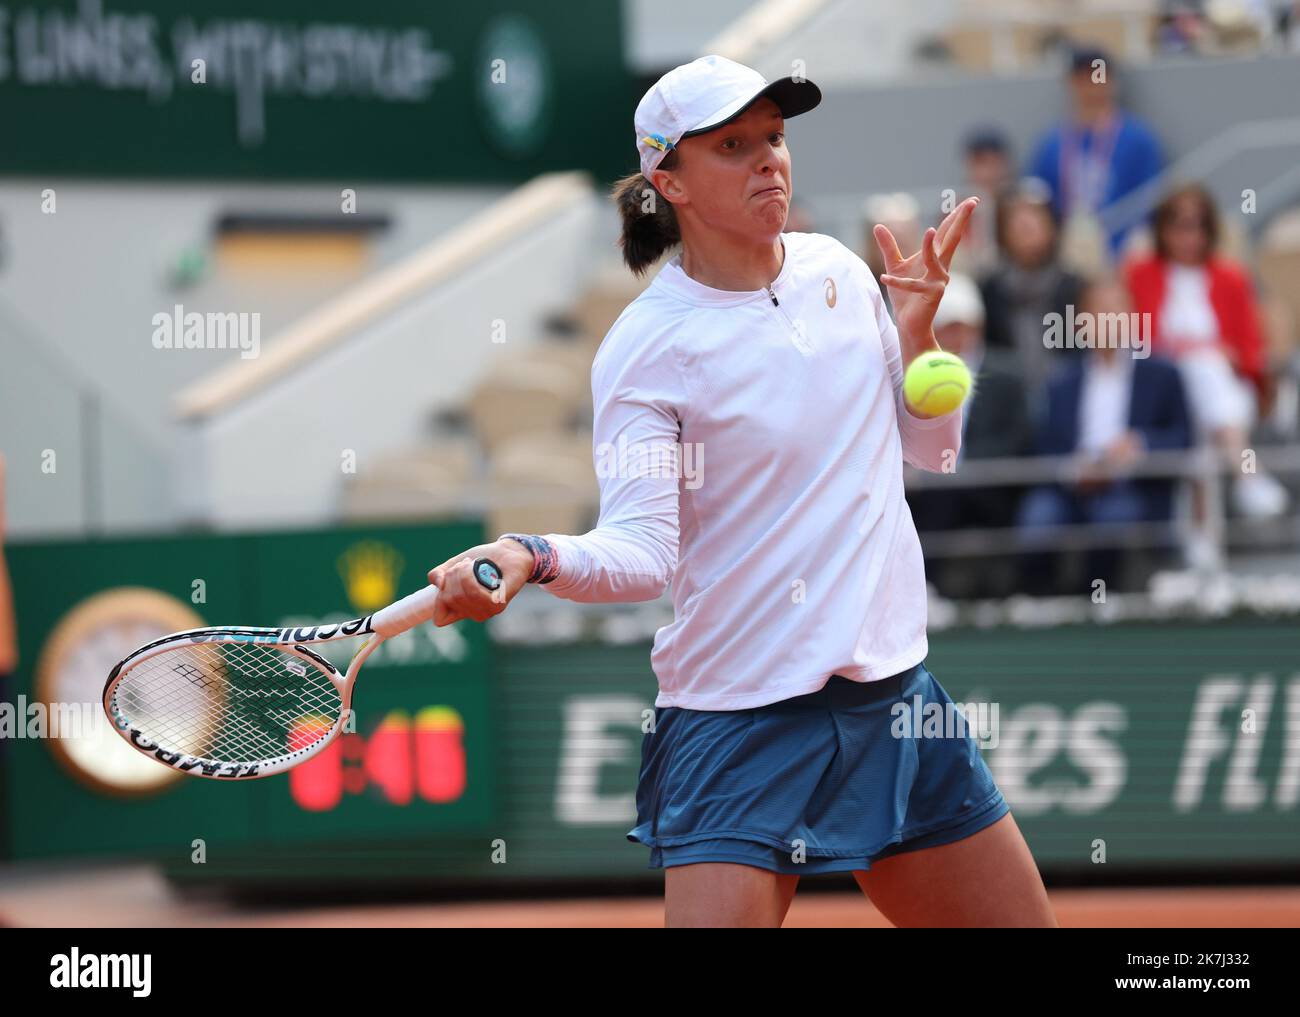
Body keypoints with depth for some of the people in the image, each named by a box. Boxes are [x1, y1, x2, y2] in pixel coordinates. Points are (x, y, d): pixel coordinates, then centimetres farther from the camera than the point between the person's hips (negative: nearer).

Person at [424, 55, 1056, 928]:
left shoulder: (838, 270, 7)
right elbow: (640, 549, -20)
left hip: (896, 693, 6)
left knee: (1023, 921, 8)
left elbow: (928, 446, 18)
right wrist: (532, 558, -39)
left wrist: (918, 331, 1)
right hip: (742, 719, -6)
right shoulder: (646, 347, -10)